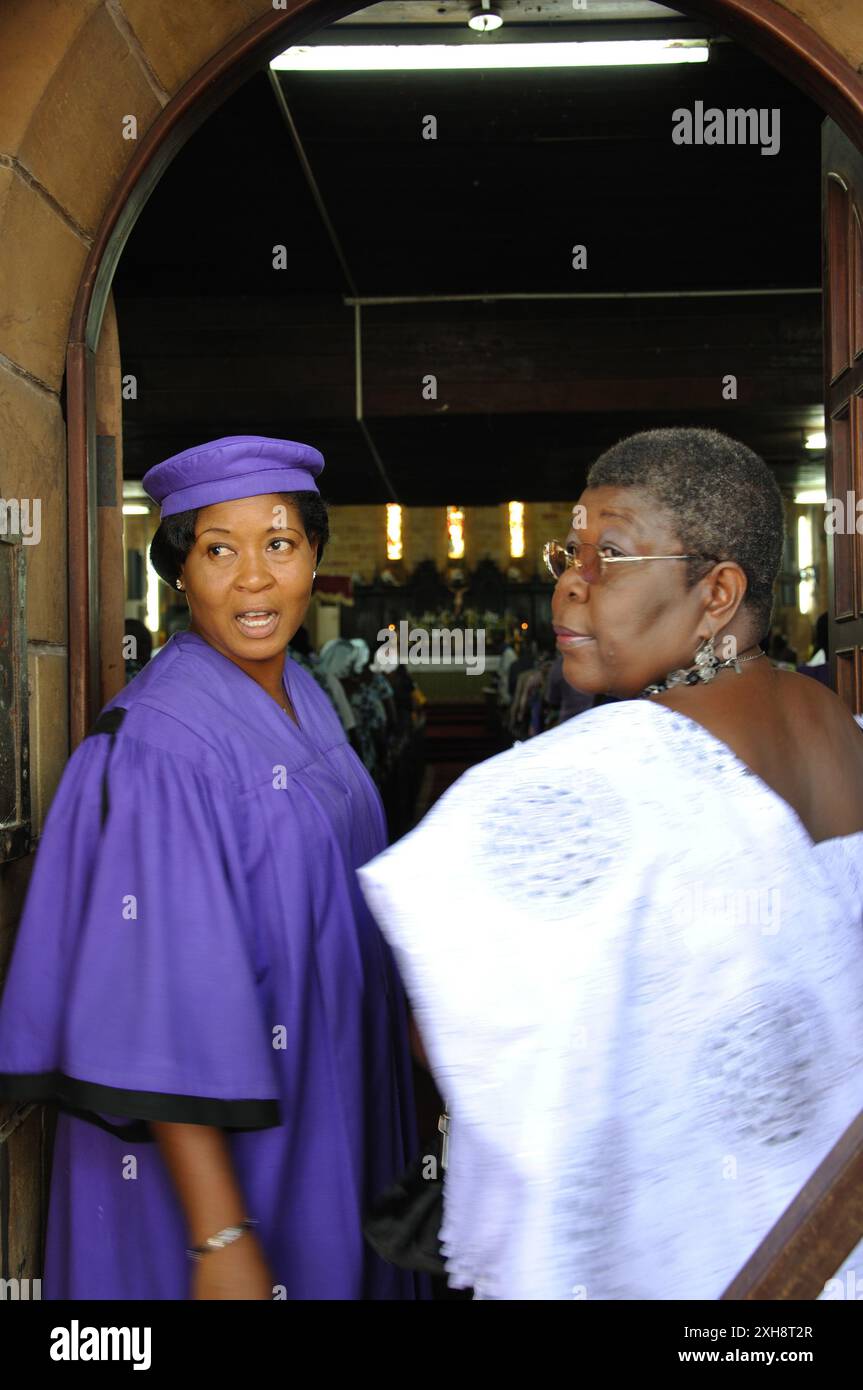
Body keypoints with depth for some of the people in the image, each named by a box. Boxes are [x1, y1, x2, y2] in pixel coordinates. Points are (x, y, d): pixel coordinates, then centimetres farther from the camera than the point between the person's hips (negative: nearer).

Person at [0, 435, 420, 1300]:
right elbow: (165, 1000, -28)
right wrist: (220, 1235, -29)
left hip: (327, 1112, 8)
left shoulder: (300, 699, 2)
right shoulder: (160, 745, -24)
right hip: (211, 1140, -8)